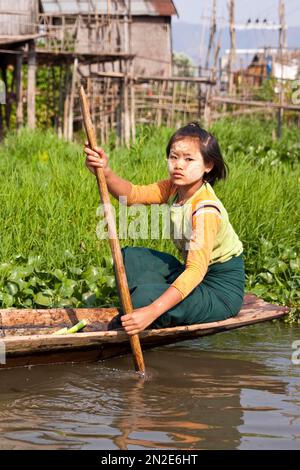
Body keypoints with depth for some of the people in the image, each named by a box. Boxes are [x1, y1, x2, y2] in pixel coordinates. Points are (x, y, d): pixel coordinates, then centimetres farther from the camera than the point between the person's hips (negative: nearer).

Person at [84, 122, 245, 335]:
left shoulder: (206, 210, -28)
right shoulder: (173, 188, -3)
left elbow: (196, 271, -35)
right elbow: (133, 194, -14)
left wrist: (152, 311, -43)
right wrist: (105, 172, -36)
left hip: (222, 291, -9)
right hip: (196, 273, 9)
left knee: (145, 297, -28)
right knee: (130, 257, 3)